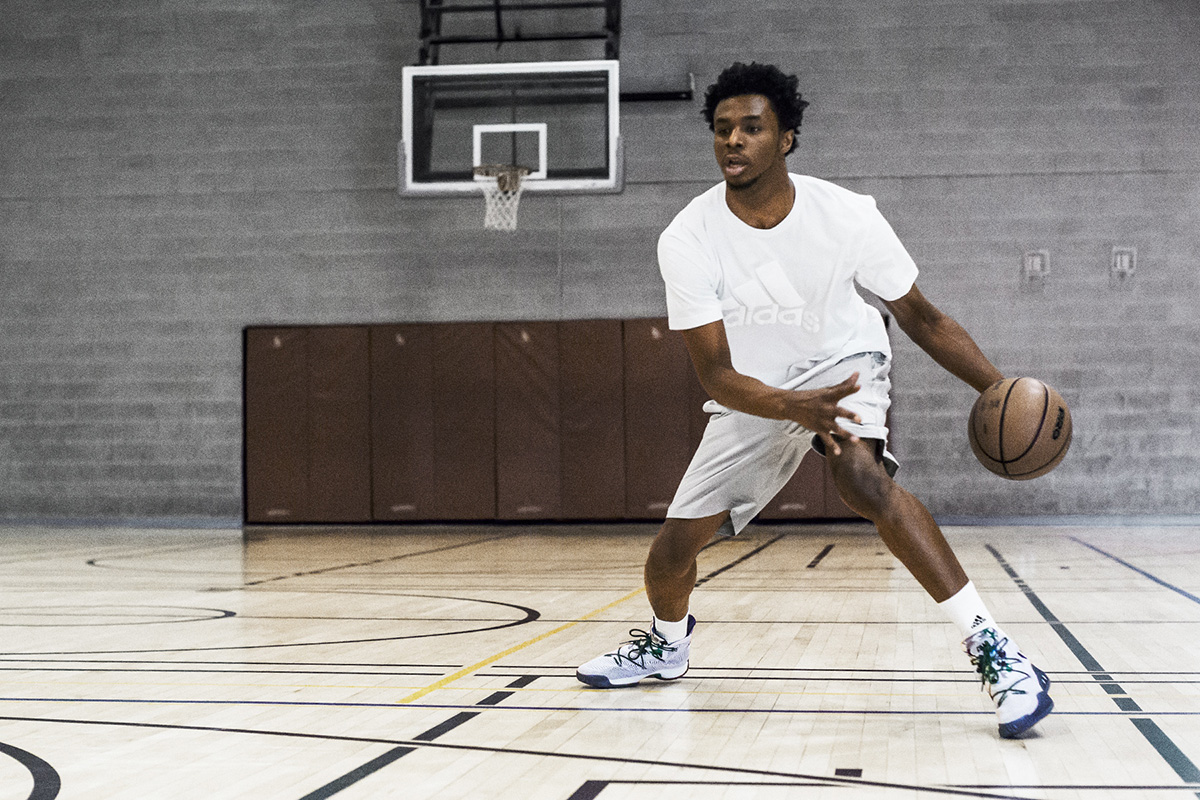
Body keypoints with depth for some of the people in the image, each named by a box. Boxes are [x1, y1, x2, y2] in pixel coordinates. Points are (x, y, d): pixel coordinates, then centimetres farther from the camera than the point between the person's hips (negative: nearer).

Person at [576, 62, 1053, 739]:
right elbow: (716, 373, -24)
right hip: (754, 394, 2)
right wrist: (792, 407, -45)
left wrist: (1001, 389, -22)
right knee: (676, 543, 0)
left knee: (863, 477, -35)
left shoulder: (848, 216, -23)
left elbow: (921, 318, -10)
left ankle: (993, 649, -33)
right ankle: (667, 645, 37)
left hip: (842, 362, -2)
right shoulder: (687, 241, -23)